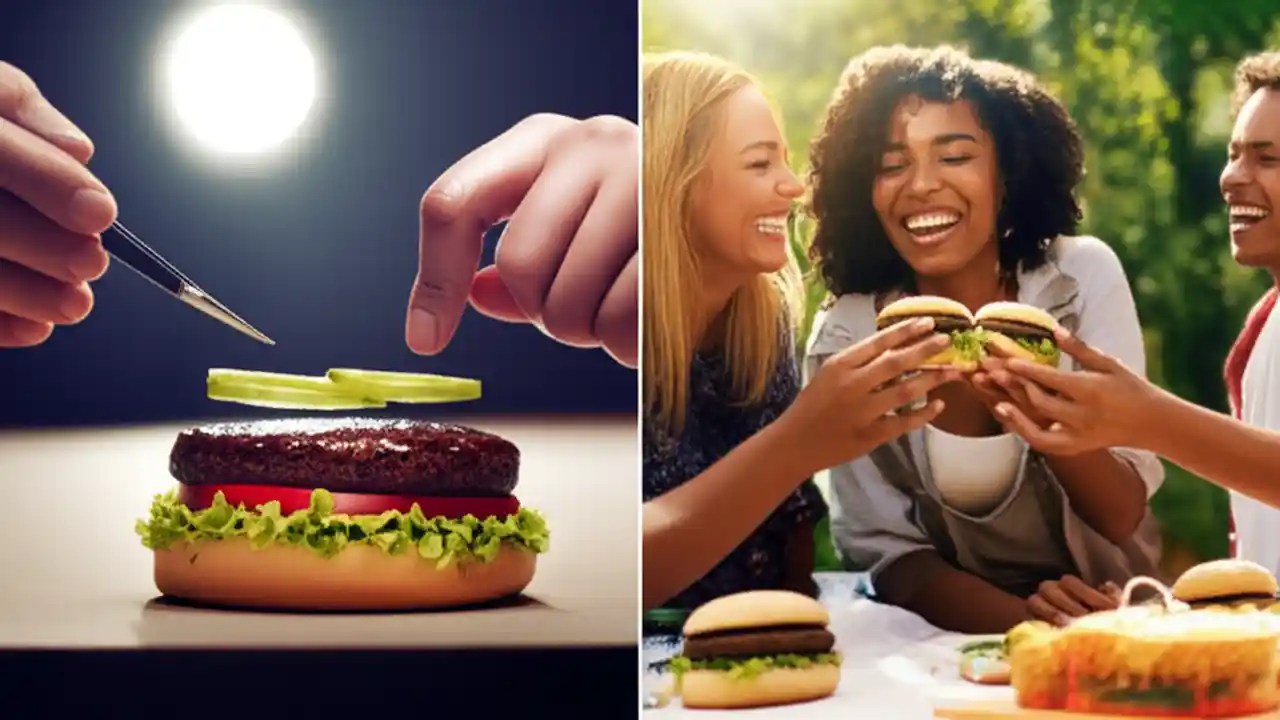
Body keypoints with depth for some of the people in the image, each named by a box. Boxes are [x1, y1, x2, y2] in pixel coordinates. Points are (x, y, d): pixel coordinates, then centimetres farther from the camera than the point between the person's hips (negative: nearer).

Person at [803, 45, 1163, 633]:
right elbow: (885, 553, -7)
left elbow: (1126, 515, -12)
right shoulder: (845, 340, -9)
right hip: (952, 628, 0)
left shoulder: (1083, 278, -10)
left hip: (1106, 612, 0)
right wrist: (1023, 620, -24)